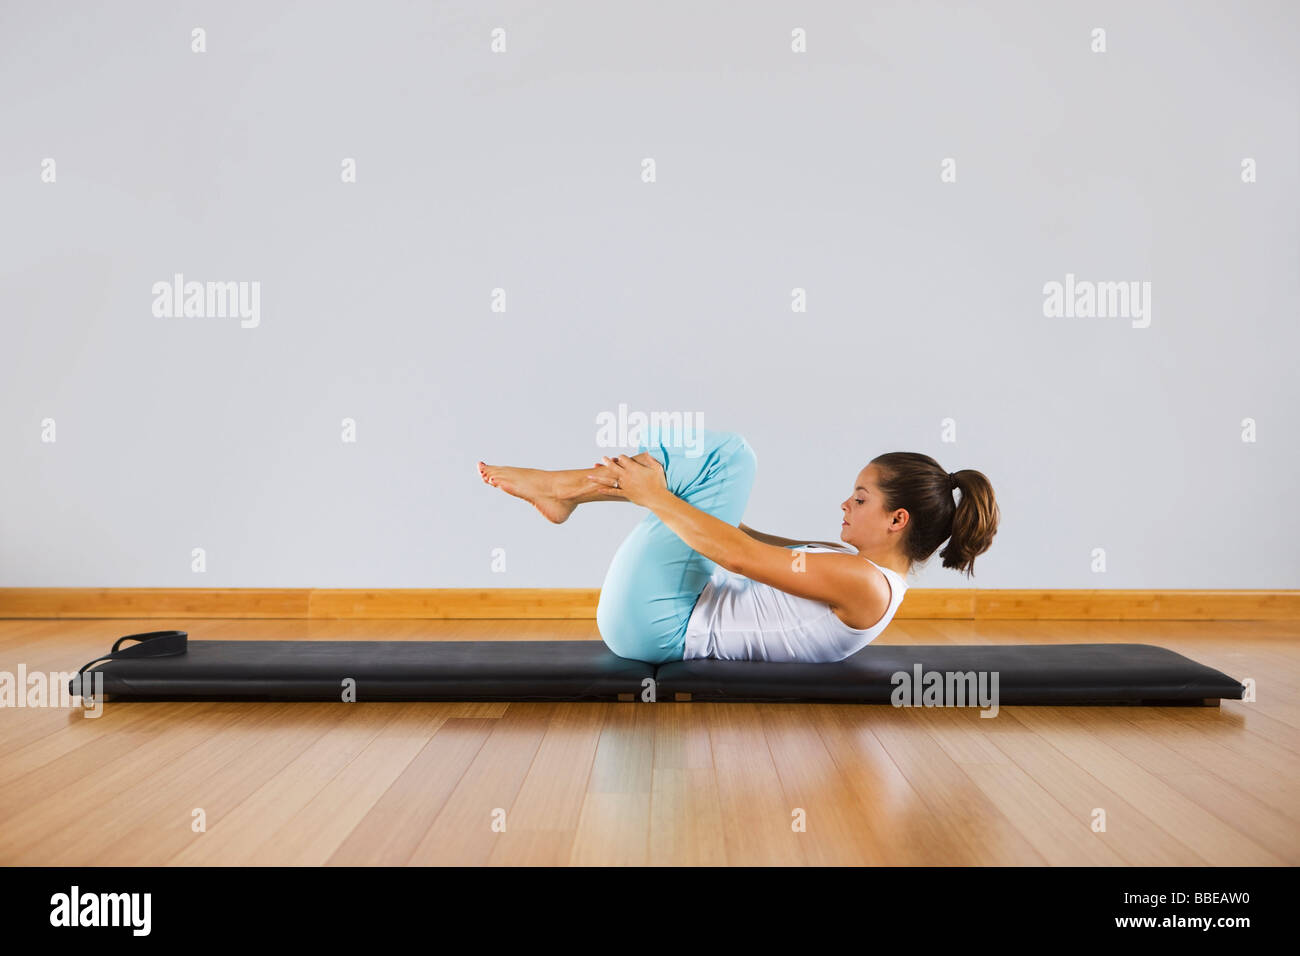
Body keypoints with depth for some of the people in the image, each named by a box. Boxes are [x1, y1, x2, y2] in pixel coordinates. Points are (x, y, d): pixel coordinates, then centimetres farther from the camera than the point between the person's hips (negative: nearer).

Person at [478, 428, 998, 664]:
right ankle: (565, 492, 11)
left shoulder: (866, 584, -20)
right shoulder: (862, 563, 9)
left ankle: (565, 487, 0)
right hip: (678, 620, 9)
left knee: (727, 454, -13)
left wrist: (653, 496, -17)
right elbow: (762, 542, 15)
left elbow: (739, 555, -24)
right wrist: (661, 497, 13)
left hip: (653, 623, -9)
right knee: (724, 459, 16)